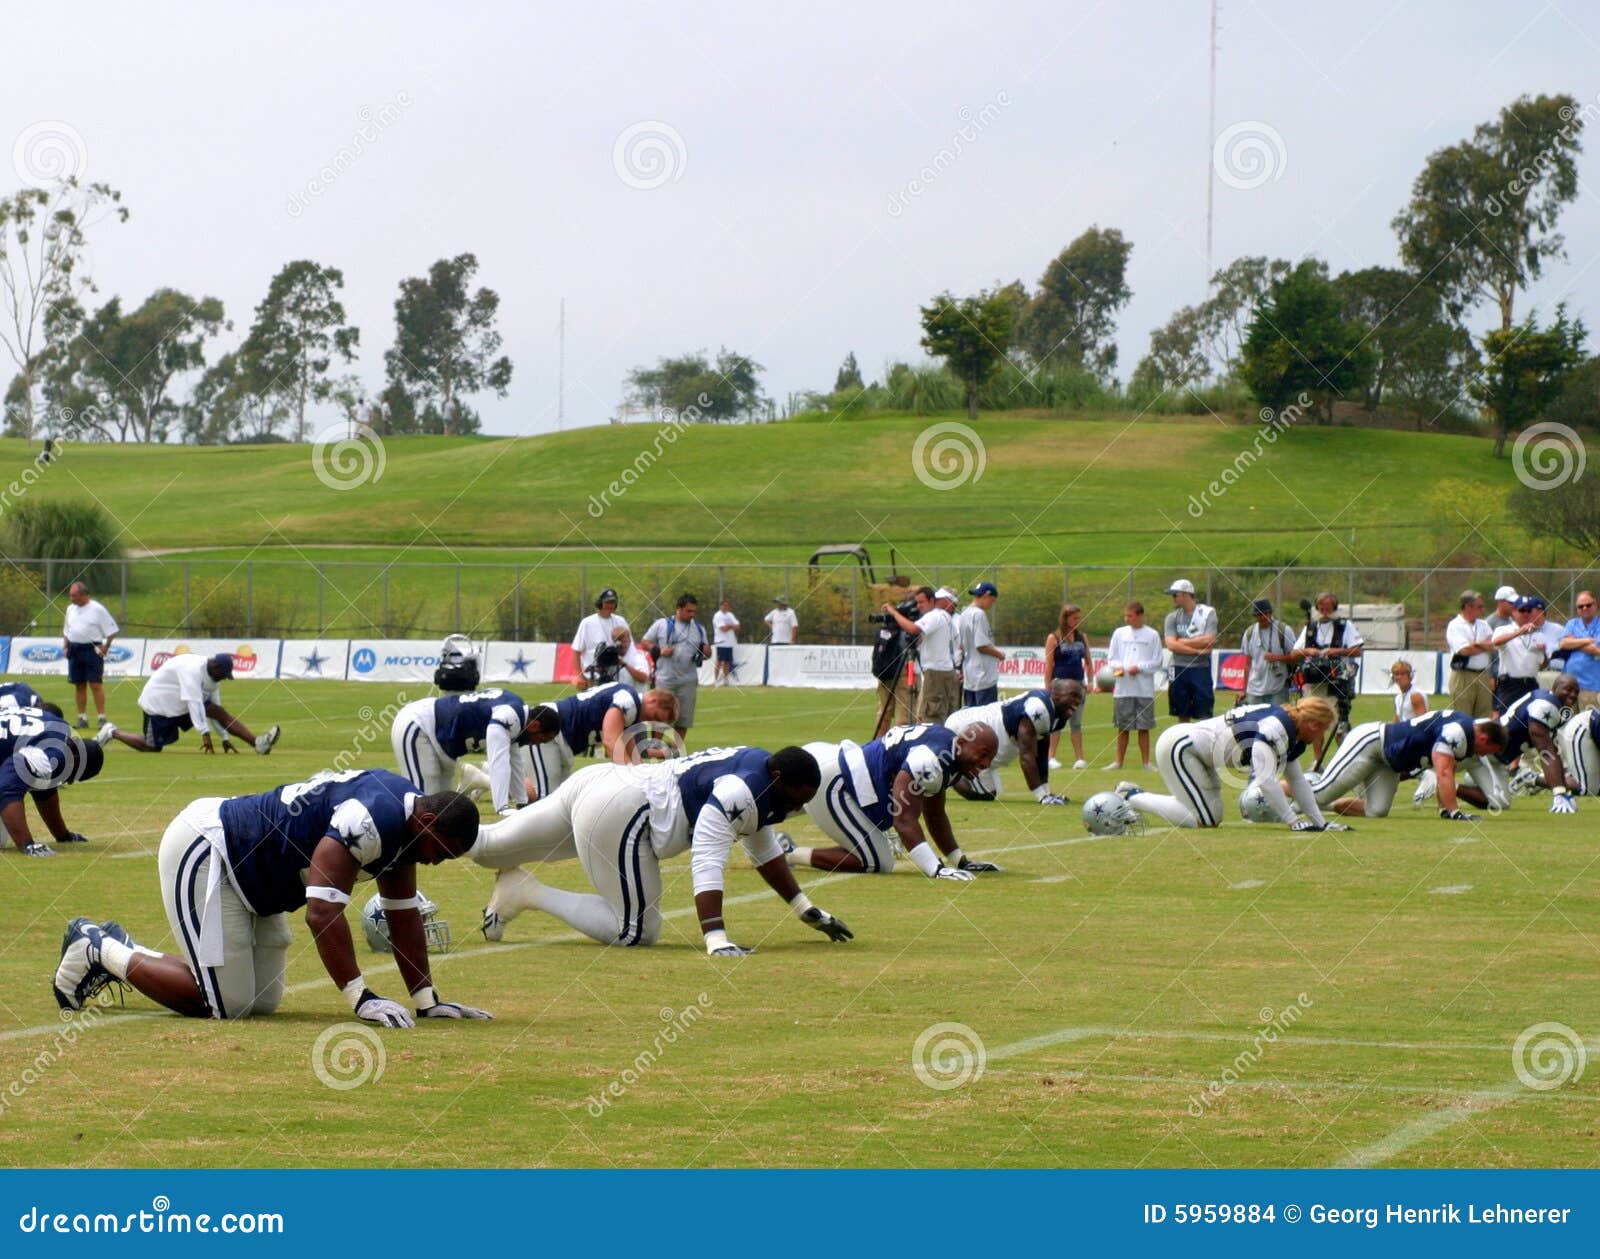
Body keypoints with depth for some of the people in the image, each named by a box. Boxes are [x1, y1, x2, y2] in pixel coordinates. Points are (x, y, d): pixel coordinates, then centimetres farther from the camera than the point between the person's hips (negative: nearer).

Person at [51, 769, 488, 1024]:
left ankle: (121, 952, 22)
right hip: (203, 853, -10)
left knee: (262, 1001, 10)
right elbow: (323, 913, -33)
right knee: (228, 1005, -11)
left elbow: (403, 916, 12)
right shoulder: (375, 819, -29)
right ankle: (101, 951, 5)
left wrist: (427, 1000, 10)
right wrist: (361, 997, -31)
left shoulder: (402, 820, 2)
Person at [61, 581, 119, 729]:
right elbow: (66, 631, 22)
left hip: (92, 649, -6)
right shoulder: (71, 609, 13)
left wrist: (105, 647, -10)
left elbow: (112, 630, -5)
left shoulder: (97, 609, -6)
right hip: (74, 649, 6)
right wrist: (65, 646, 9)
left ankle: (102, 718, -8)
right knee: (79, 685, 7)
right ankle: (82, 718, 13)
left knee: (96, 684, -9)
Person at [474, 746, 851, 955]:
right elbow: (707, 864, -29)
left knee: (488, 848, 17)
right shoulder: (739, 793, -19)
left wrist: (806, 911, 26)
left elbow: (765, 852, 25)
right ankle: (529, 894, -4)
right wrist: (716, 941, -36)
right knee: (637, 931, -6)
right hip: (617, 812, -10)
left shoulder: (761, 773, 12)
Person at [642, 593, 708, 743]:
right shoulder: (662, 624, 2)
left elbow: (706, 651, 15)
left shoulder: (699, 628, 11)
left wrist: (705, 651, -8)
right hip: (665, 680, -3)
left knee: (683, 721, 6)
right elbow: (645, 643, 5)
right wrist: (659, 650, -13)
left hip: (688, 681, 3)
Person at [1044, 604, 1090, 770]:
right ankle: (1052, 758, 2)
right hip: (1060, 682, -4)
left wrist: (1089, 682, 6)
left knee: (1077, 723, 6)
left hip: (1078, 683, 4)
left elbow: (1088, 661, 15)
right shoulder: (1054, 638, -2)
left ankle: (1079, 758, 5)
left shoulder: (1082, 637, 11)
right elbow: (1049, 664, -4)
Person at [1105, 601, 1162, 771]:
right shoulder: (1119, 633, 8)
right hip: (1122, 688, 2)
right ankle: (1119, 761, 14)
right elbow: (1111, 657, 11)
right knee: (1122, 727, 6)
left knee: (1144, 727, 1)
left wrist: (1139, 667, -13)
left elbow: (1157, 662, 1)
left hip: (1144, 689, -2)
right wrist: (1117, 667, -9)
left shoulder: (1152, 635, 1)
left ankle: (1146, 762, 8)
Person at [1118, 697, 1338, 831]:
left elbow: (1297, 781, 12)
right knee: (1204, 820, -12)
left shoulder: (1291, 733, 5)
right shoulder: (1273, 730, -26)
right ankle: (1130, 797, 0)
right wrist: (1292, 821, -27)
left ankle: (1136, 796, 17)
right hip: (1178, 746, -10)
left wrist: (1320, 823, 6)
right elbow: (1265, 780, -32)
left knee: (1213, 818, 10)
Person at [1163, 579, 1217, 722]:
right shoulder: (1172, 617, 6)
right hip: (1179, 669, 3)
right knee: (1183, 716, 8)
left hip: (1201, 669, -3)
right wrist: (1197, 650, -13)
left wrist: (1182, 642, -7)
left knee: (1204, 716, -5)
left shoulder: (1208, 613, -2)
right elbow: (1171, 645, -6)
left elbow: (1209, 641, -14)